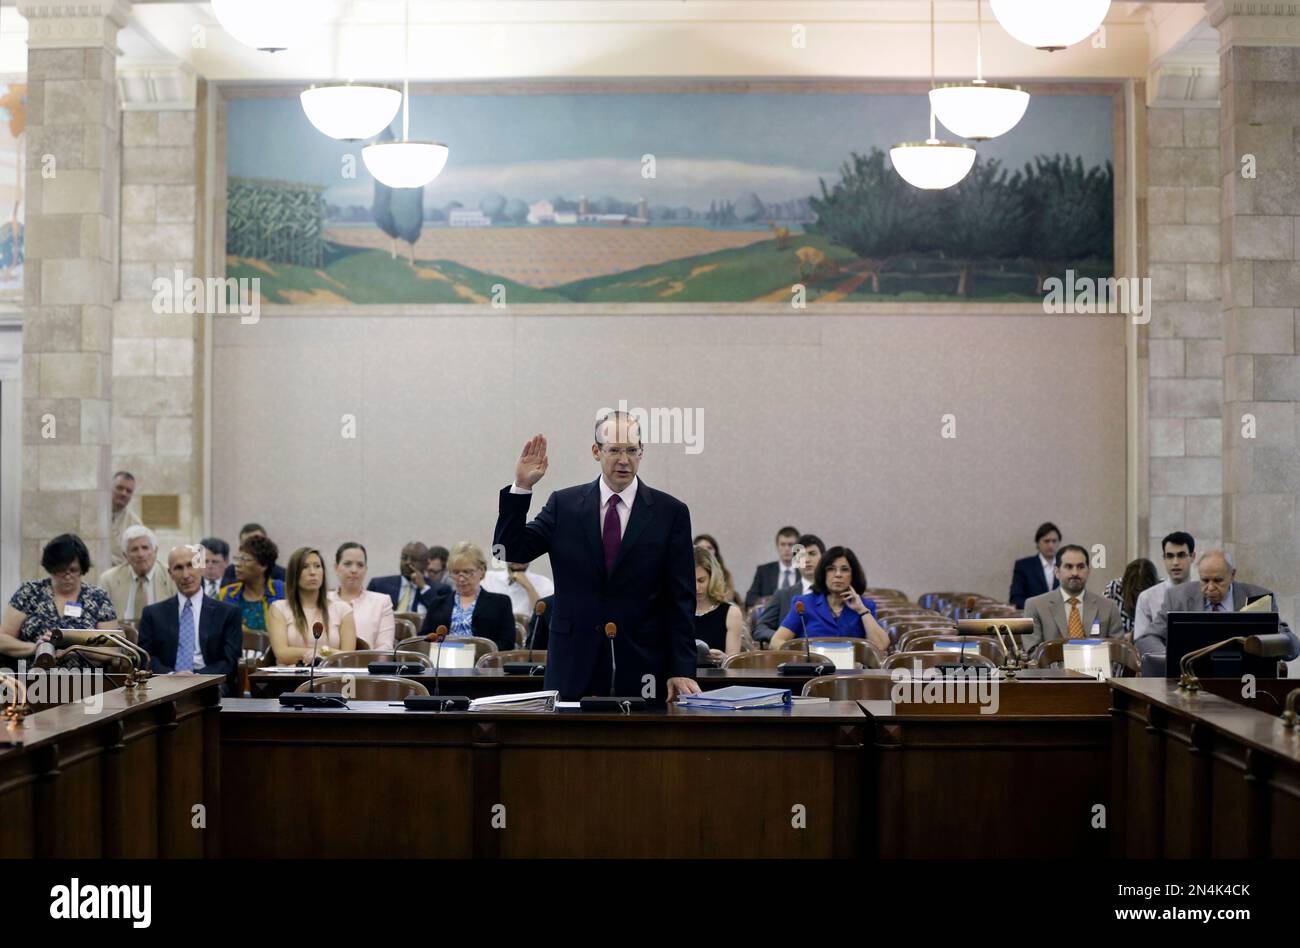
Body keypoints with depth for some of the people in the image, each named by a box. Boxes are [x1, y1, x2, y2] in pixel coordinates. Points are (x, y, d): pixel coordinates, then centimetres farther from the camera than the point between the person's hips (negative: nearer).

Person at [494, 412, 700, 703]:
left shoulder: (670, 512, 2)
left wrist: (681, 670, -7)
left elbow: (681, 600, 0)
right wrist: (522, 487, -9)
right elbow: (510, 550, 2)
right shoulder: (564, 504, 7)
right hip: (575, 668, 1)